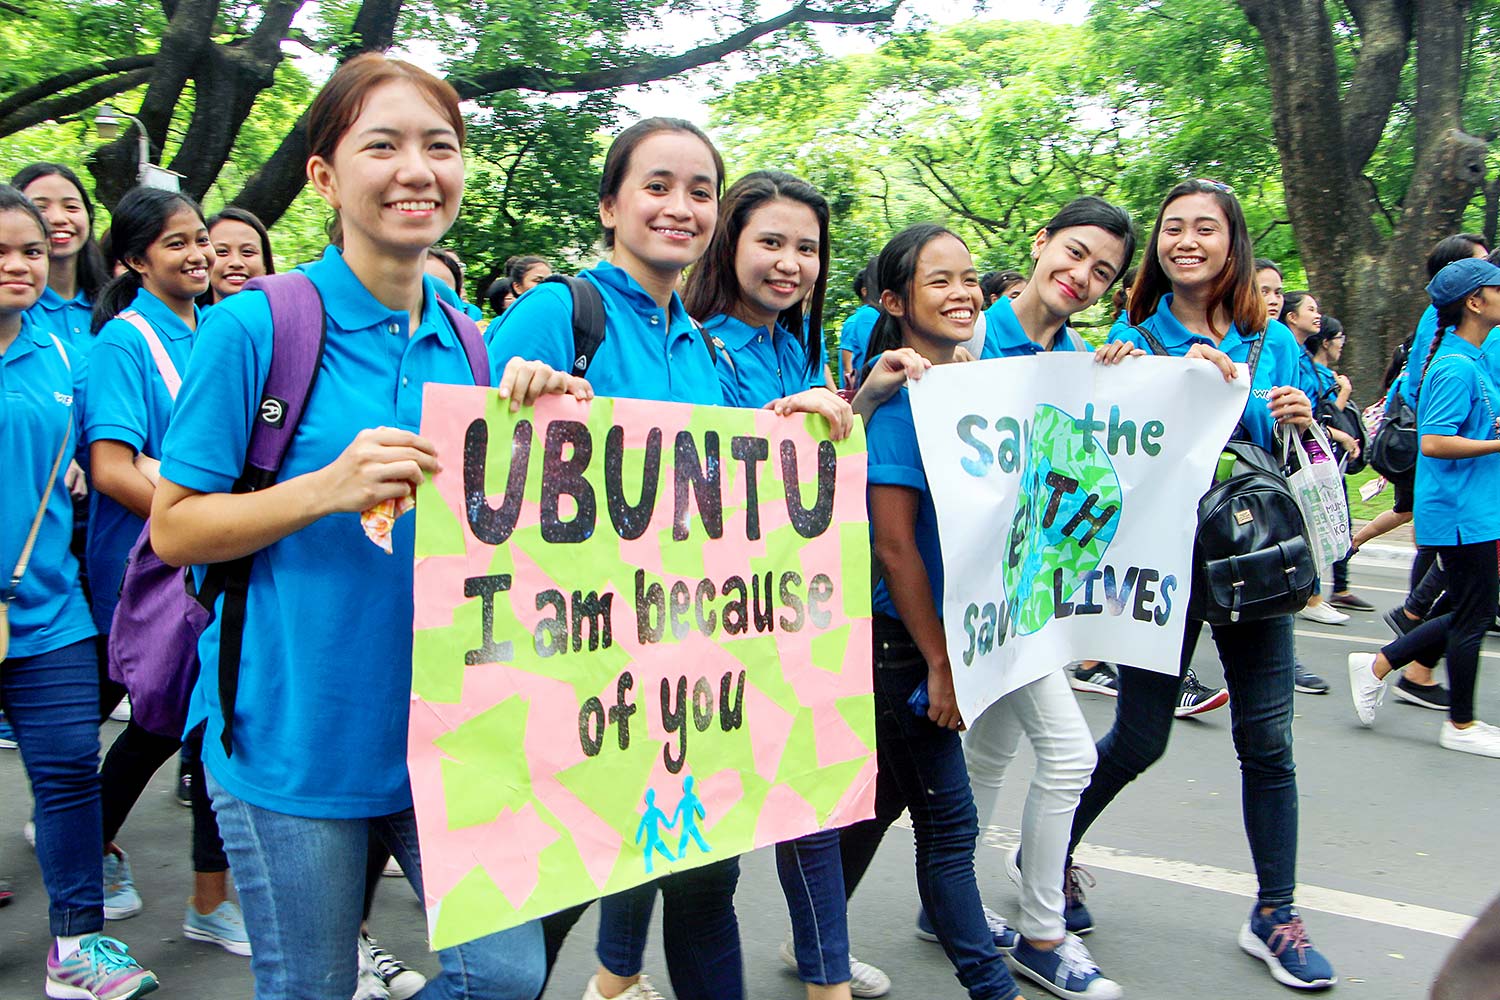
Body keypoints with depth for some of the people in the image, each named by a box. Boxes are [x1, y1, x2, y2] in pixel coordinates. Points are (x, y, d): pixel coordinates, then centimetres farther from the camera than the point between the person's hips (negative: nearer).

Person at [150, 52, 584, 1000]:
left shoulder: (466, 342, 6)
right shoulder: (254, 327, -9)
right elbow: (172, 529, -7)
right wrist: (328, 488, -23)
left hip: (444, 726, 4)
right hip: (293, 735, -4)